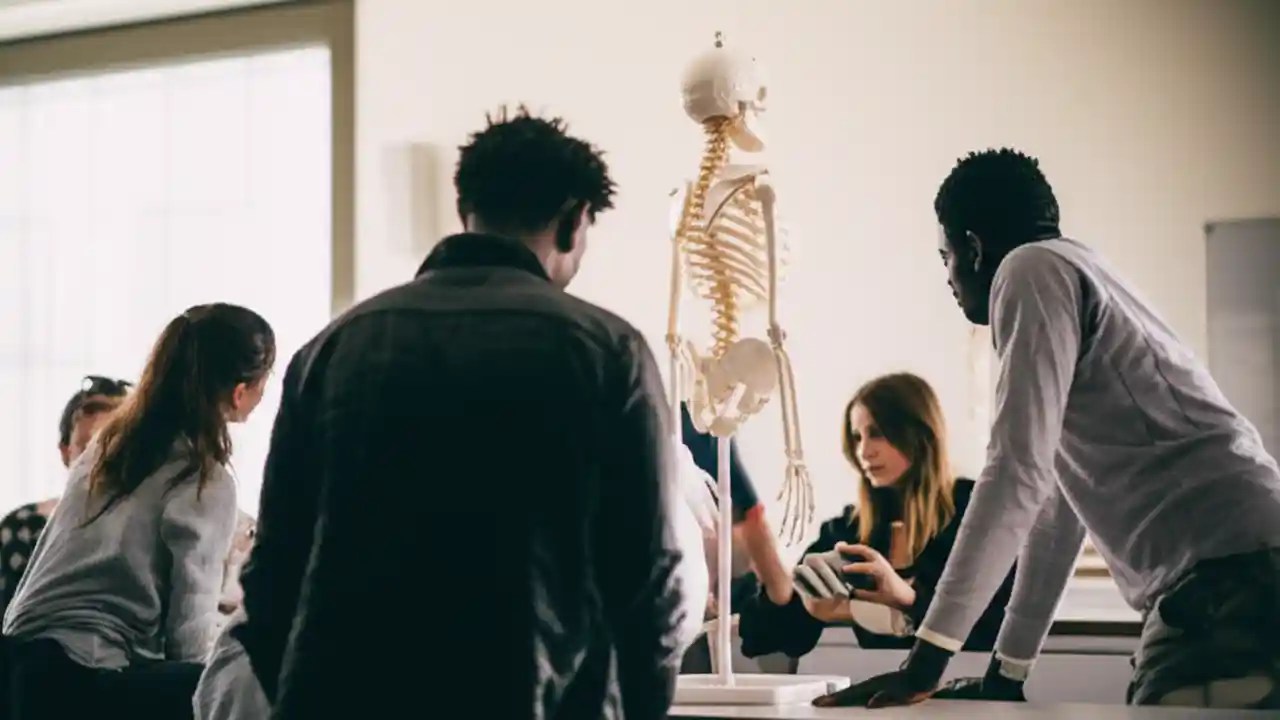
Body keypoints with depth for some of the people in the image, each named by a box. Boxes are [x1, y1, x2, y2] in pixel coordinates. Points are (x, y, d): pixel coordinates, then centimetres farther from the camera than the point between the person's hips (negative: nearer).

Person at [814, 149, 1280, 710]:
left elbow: (1018, 473, -12)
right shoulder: (1080, 285, 28)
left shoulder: (1035, 270, -2)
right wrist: (1005, 671, 32)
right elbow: (1058, 502, 30)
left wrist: (925, 661, -12)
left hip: (1226, 577, -10)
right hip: (1232, 576, 10)